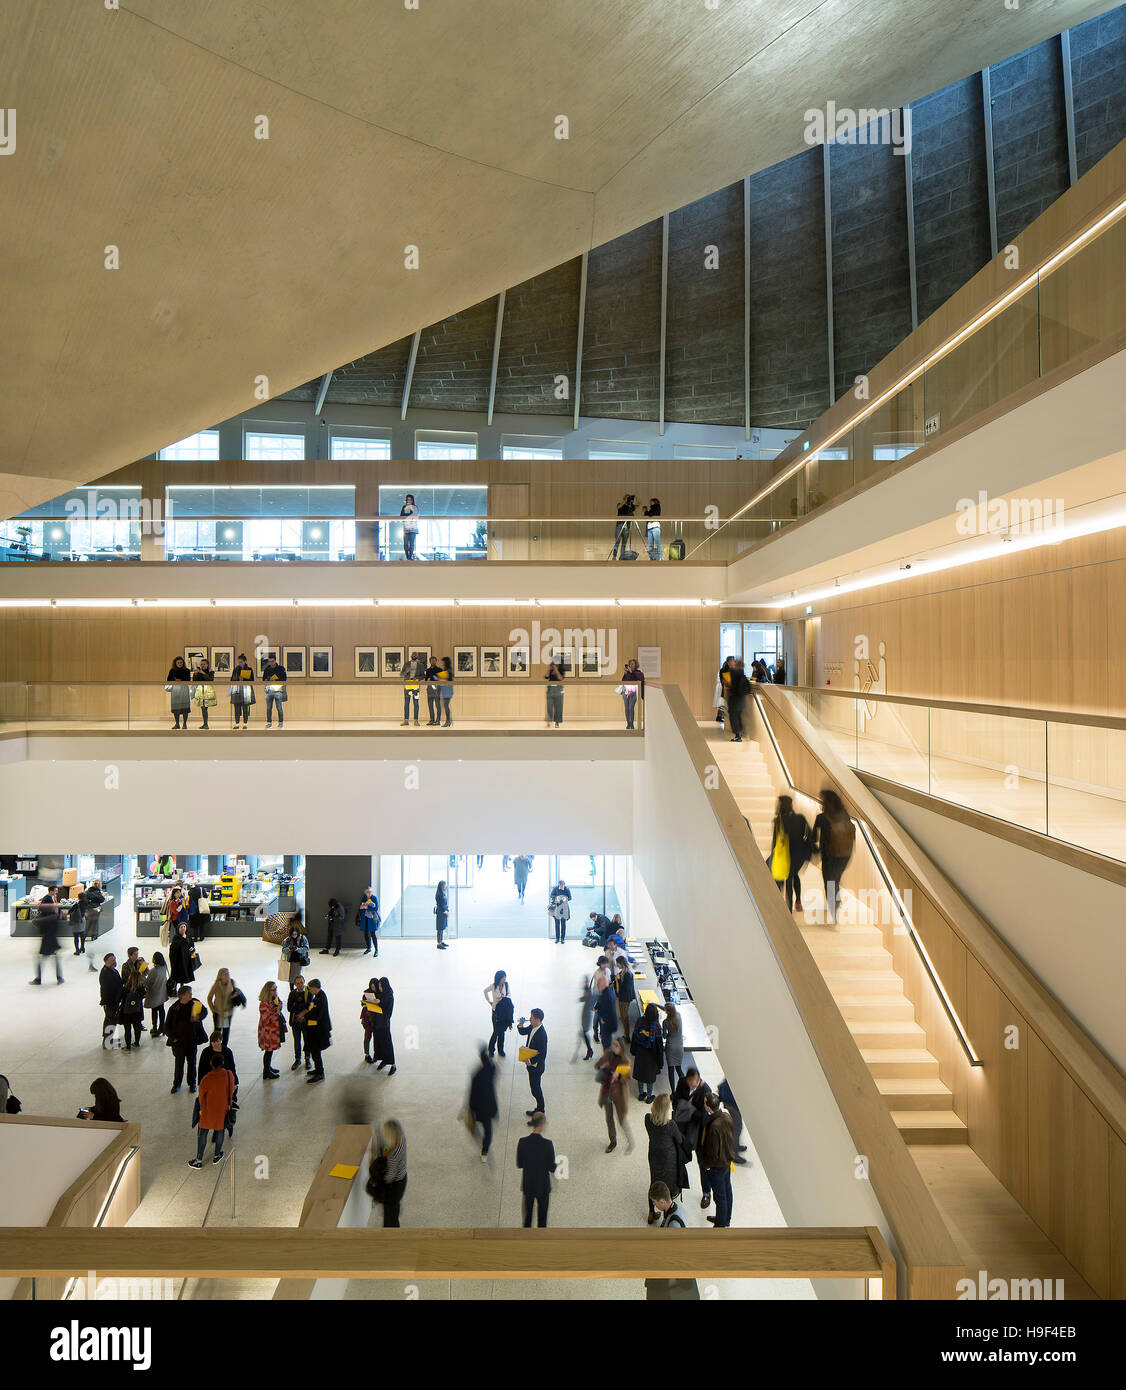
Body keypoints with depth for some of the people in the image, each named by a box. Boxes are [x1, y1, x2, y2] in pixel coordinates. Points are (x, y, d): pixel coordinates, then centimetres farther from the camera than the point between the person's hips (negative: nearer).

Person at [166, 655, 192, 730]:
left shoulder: (186, 671, 6)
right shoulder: (172, 671, 11)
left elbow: (188, 680, -2)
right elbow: (168, 680, 6)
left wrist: (181, 681, -14)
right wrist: (175, 681, -11)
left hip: (184, 688, -2)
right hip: (175, 689, 2)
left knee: (185, 707, -6)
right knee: (175, 706, 2)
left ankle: (184, 724, 1)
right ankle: (177, 724, 10)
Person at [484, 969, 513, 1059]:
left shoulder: (506, 985, -8)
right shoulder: (493, 986, -15)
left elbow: (510, 994, 7)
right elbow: (484, 991, 4)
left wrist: (506, 997, -15)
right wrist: (489, 1002, 3)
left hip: (505, 1011, 3)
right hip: (496, 1010, -3)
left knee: (502, 1031, 12)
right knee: (496, 1032, 2)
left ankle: (500, 1049, 29)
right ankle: (491, 1050, 22)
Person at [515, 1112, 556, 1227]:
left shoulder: (523, 1141, -14)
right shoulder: (547, 1143, -22)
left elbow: (519, 1164, -5)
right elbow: (552, 1168, -15)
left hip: (527, 1184, 3)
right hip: (543, 1186, -3)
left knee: (527, 1213, 22)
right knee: (542, 1217, 16)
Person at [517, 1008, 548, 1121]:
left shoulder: (542, 1034, -29)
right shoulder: (532, 1027, -4)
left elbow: (542, 1054, -27)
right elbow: (522, 1032, 14)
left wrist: (531, 1062, -24)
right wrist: (521, 1024, -5)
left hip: (536, 1065, -9)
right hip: (531, 1062, 9)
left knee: (536, 1089, 3)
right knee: (535, 1087, 22)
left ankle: (540, 1116, 16)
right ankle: (539, 1109, 38)